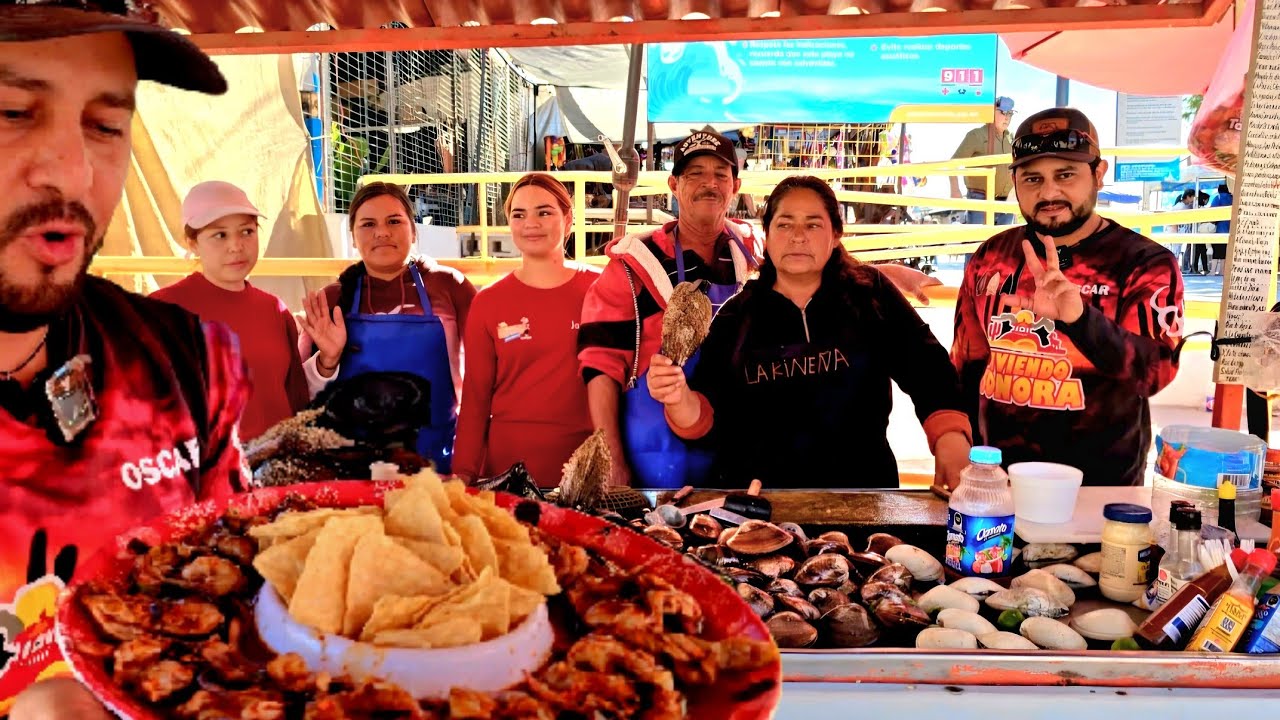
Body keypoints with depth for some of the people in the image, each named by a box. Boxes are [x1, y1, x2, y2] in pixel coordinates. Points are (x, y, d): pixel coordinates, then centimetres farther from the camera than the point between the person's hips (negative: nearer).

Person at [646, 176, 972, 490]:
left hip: (859, 490, -1)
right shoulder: (736, 316, 6)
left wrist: (951, 438, -17)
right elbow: (705, 413, 2)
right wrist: (680, 400, -20)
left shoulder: (870, 293, 5)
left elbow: (926, 367, 0)